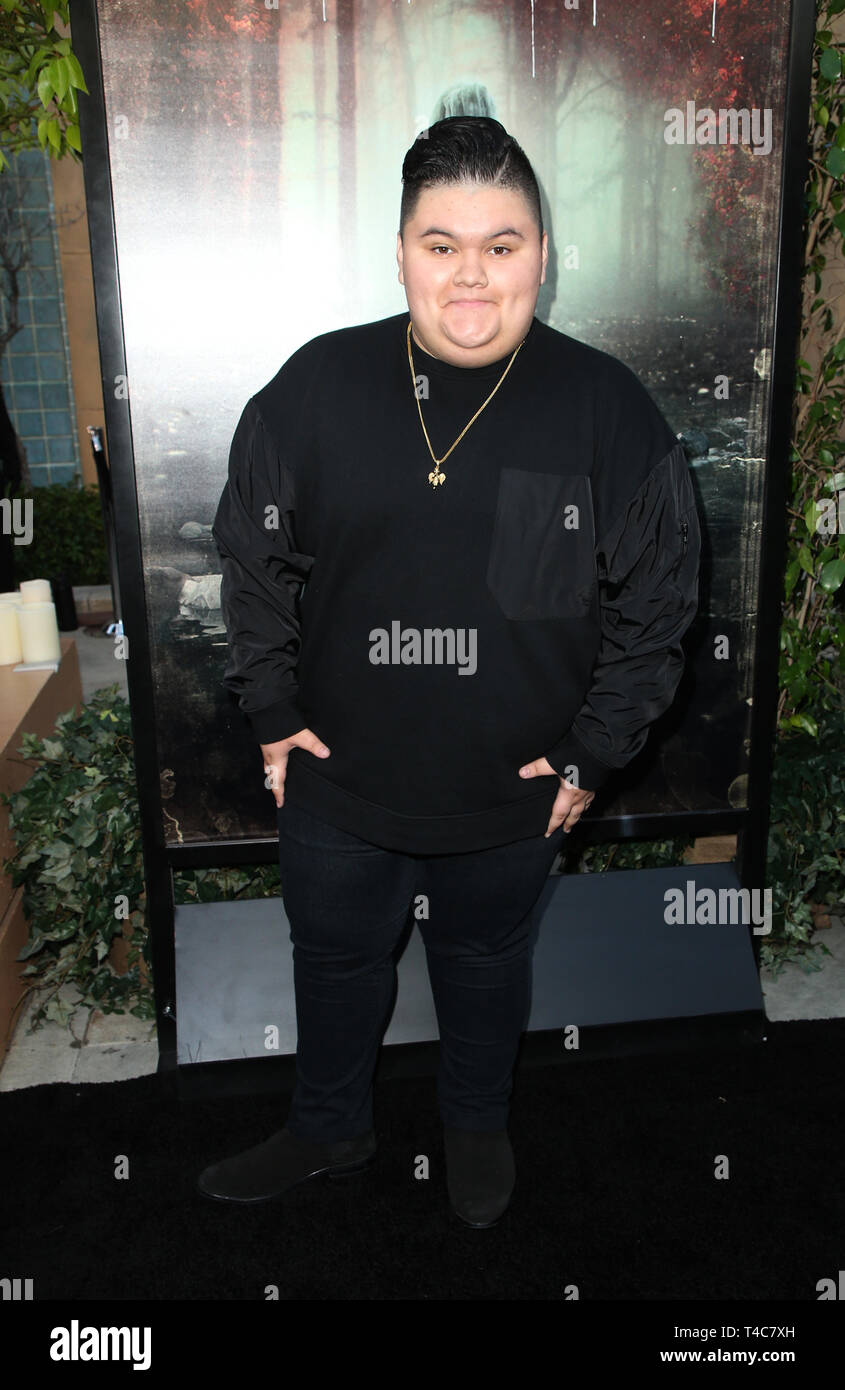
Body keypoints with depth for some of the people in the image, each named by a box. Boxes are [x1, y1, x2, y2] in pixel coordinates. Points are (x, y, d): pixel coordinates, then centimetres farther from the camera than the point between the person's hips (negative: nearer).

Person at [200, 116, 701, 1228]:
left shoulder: (610, 410, -9)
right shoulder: (315, 387, -6)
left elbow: (657, 598, -4)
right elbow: (255, 559, 3)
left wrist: (593, 753, -5)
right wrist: (271, 710, 0)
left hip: (512, 796, -1)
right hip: (334, 778, 2)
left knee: (486, 963, 22)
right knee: (335, 959, 21)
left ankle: (477, 1123, 53)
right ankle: (330, 1129, 51)